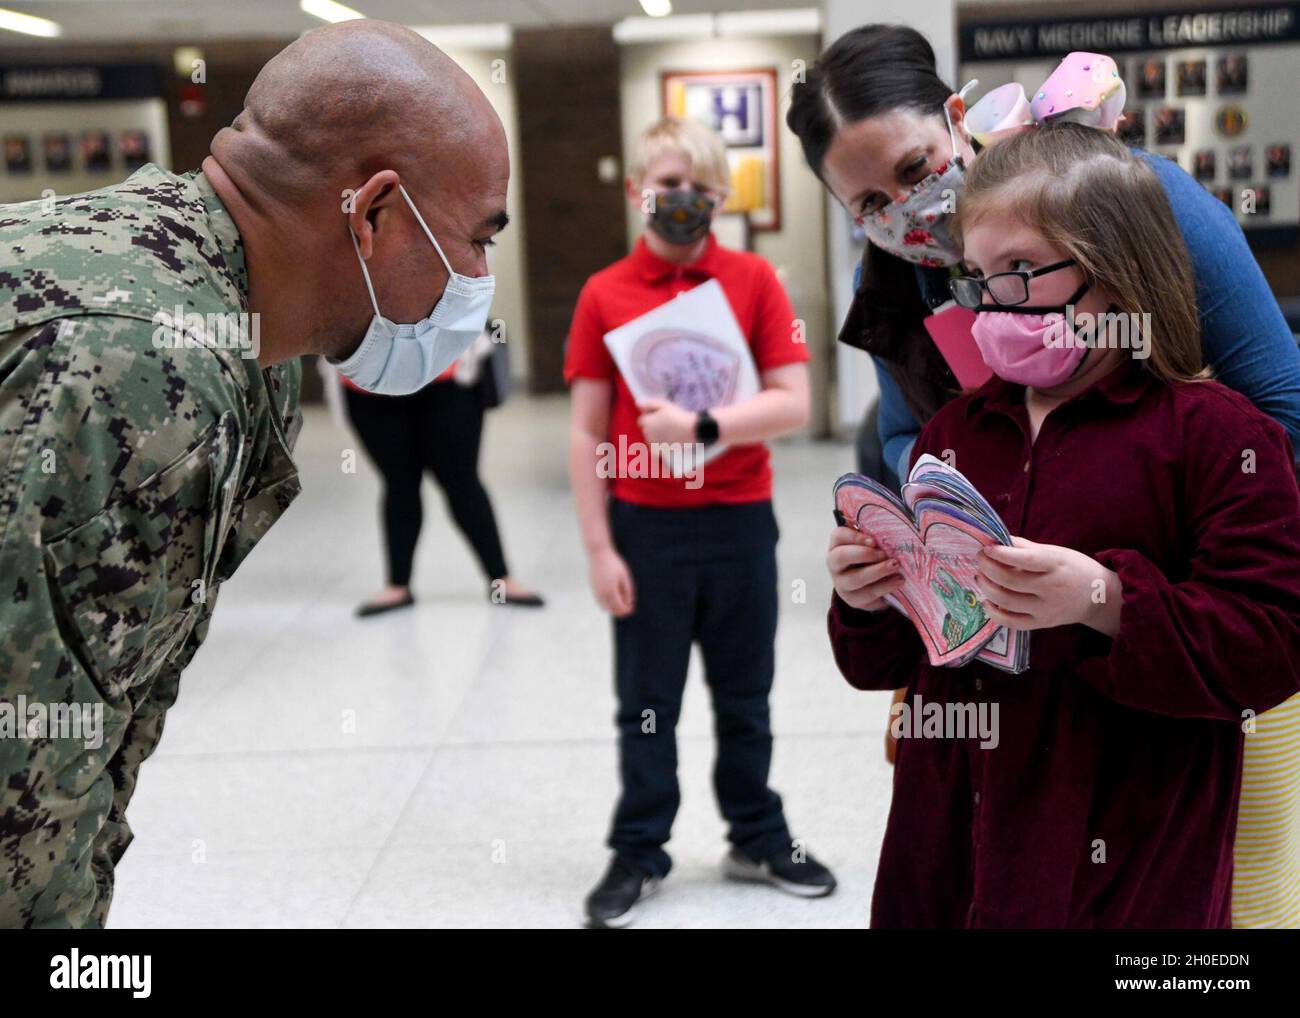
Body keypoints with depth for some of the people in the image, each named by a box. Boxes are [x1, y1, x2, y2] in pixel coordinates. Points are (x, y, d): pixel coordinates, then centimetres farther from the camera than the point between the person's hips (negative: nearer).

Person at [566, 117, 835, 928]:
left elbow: (793, 406, -8)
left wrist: (702, 427, -21)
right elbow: (588, 435, -3)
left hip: (740, 523, 1)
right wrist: (599, 549, -6)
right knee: (647, 704, 11)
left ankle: (759, 839, 33)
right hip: (646, 528, -1)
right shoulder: (605, 295, -3)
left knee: (745, 698, 15)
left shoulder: (755, 280, -2)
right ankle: (639, 854, 25)